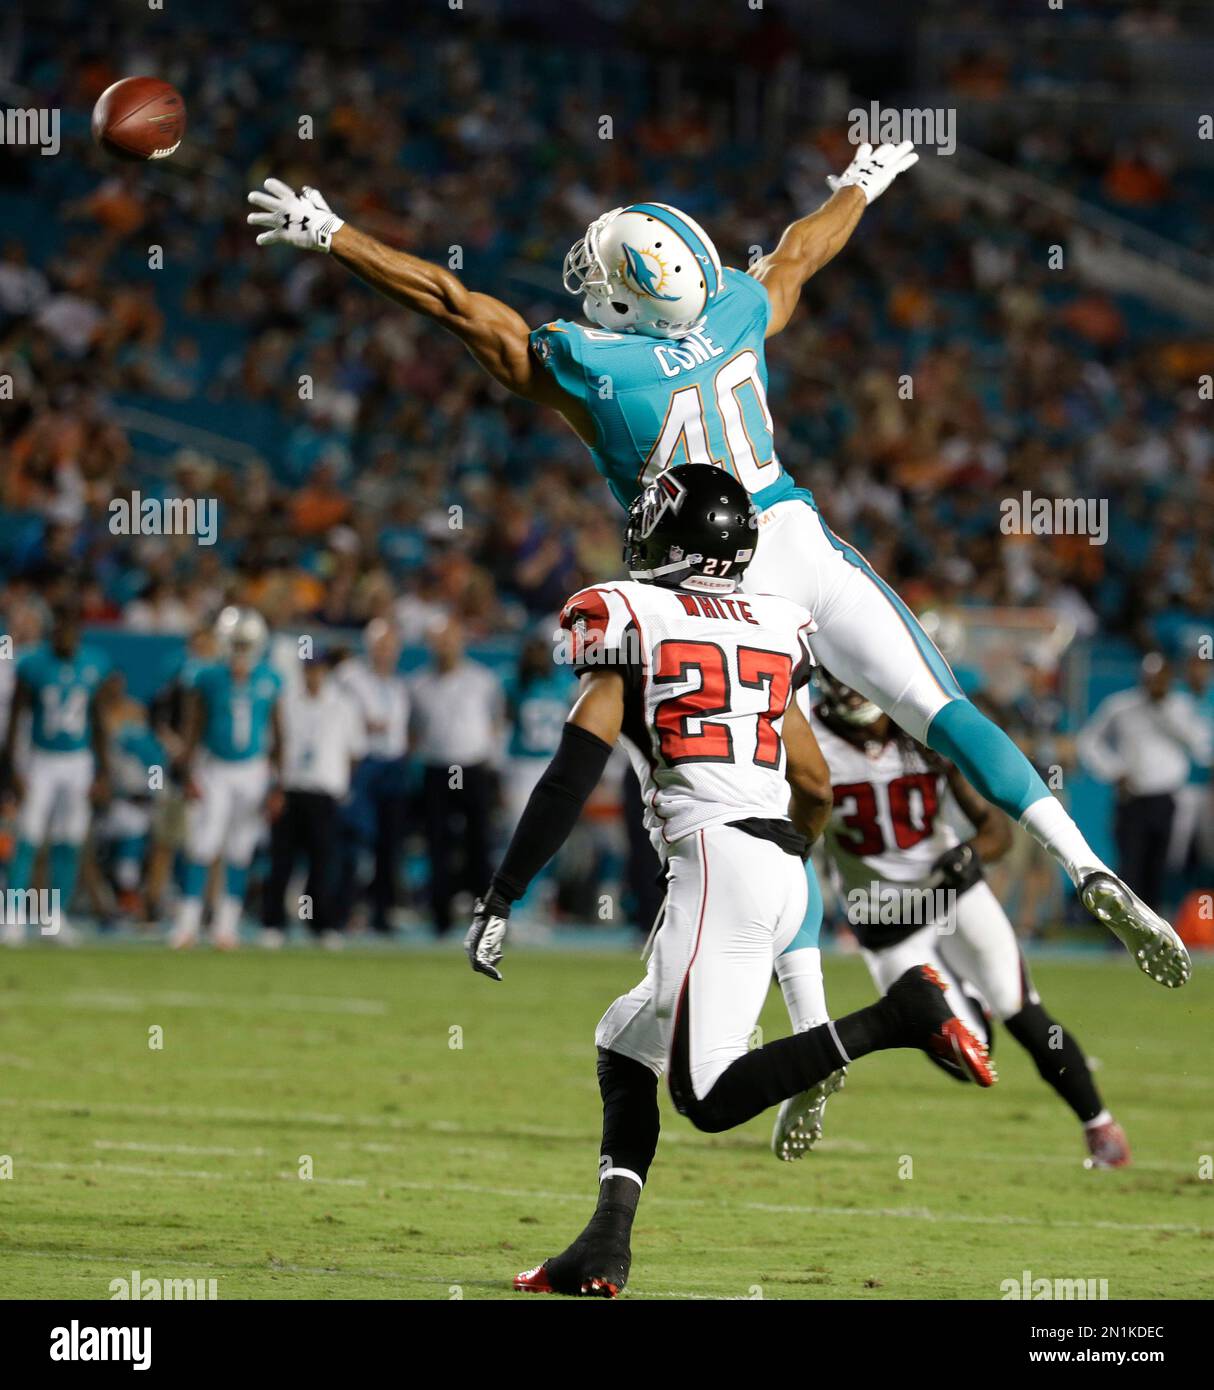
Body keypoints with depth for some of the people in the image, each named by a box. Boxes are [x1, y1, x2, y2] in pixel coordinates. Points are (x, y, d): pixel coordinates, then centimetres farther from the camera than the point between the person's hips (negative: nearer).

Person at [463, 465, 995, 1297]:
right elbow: (816, 787, 23)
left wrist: (501, 899, -6)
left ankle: (898, 1017, -21)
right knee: (625, 1048, 17)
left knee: (708, 1097, -12)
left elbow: (576, 772, -7)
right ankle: (607, 1246, 4)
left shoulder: (629, 619, 2)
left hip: (716, 856, -8)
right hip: (783, 869, 8)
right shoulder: (767, 628, 20)